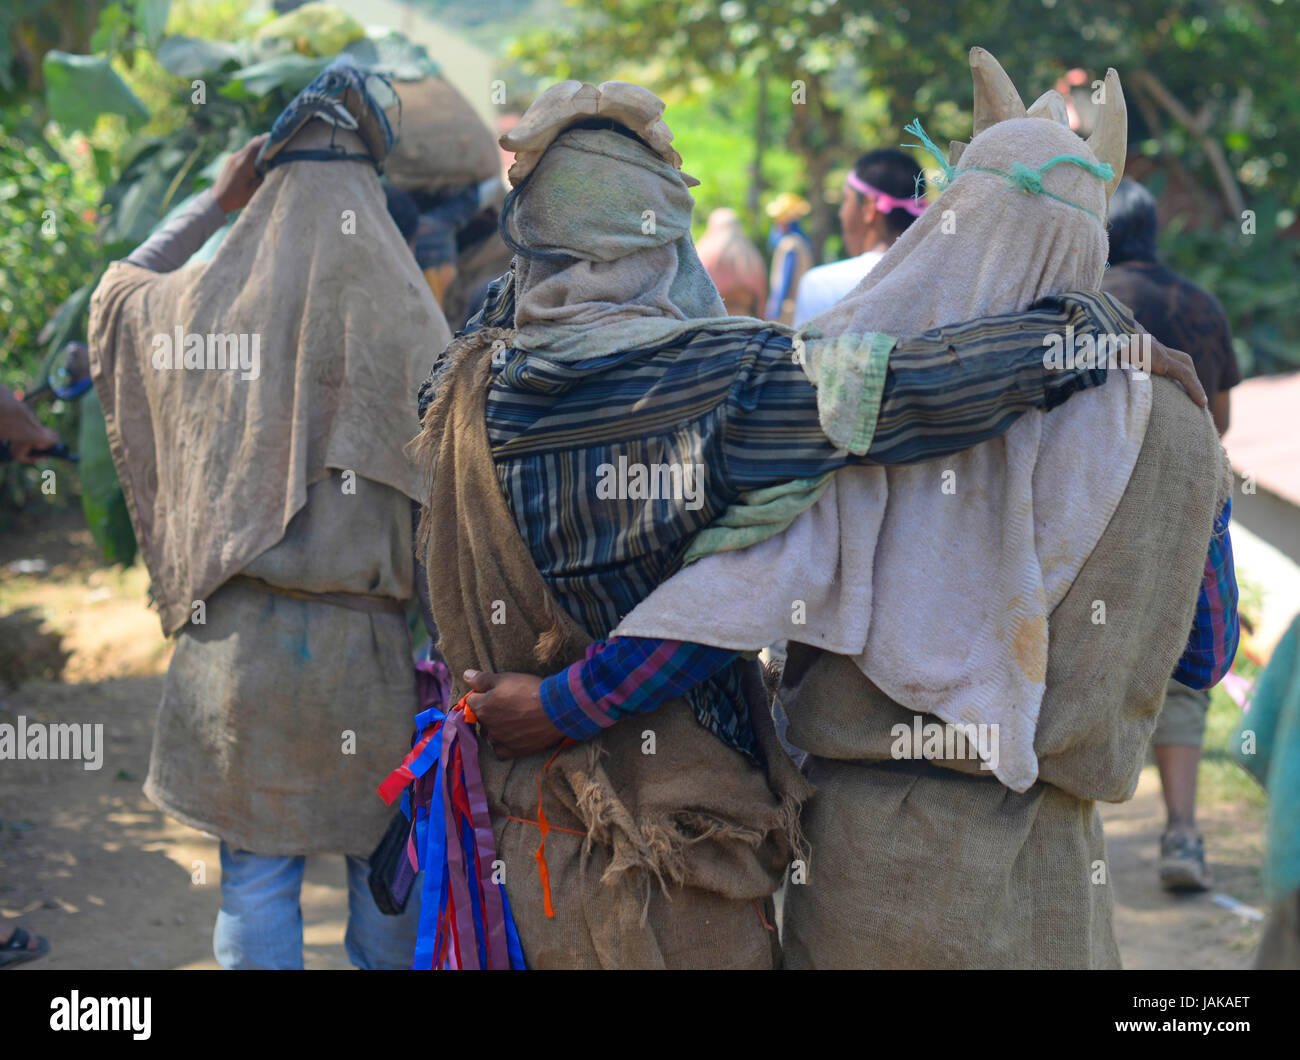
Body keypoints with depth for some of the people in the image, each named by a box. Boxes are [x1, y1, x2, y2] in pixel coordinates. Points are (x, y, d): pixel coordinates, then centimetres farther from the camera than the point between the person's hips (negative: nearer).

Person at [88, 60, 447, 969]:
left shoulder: (206, 305, 0)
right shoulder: (405, 320, -7)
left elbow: (118, 294, 23)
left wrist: (216, 204, 25)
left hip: (236, 642, 2)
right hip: (366, 648, -1)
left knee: (257, 878, 7)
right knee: (387, 872, 11)